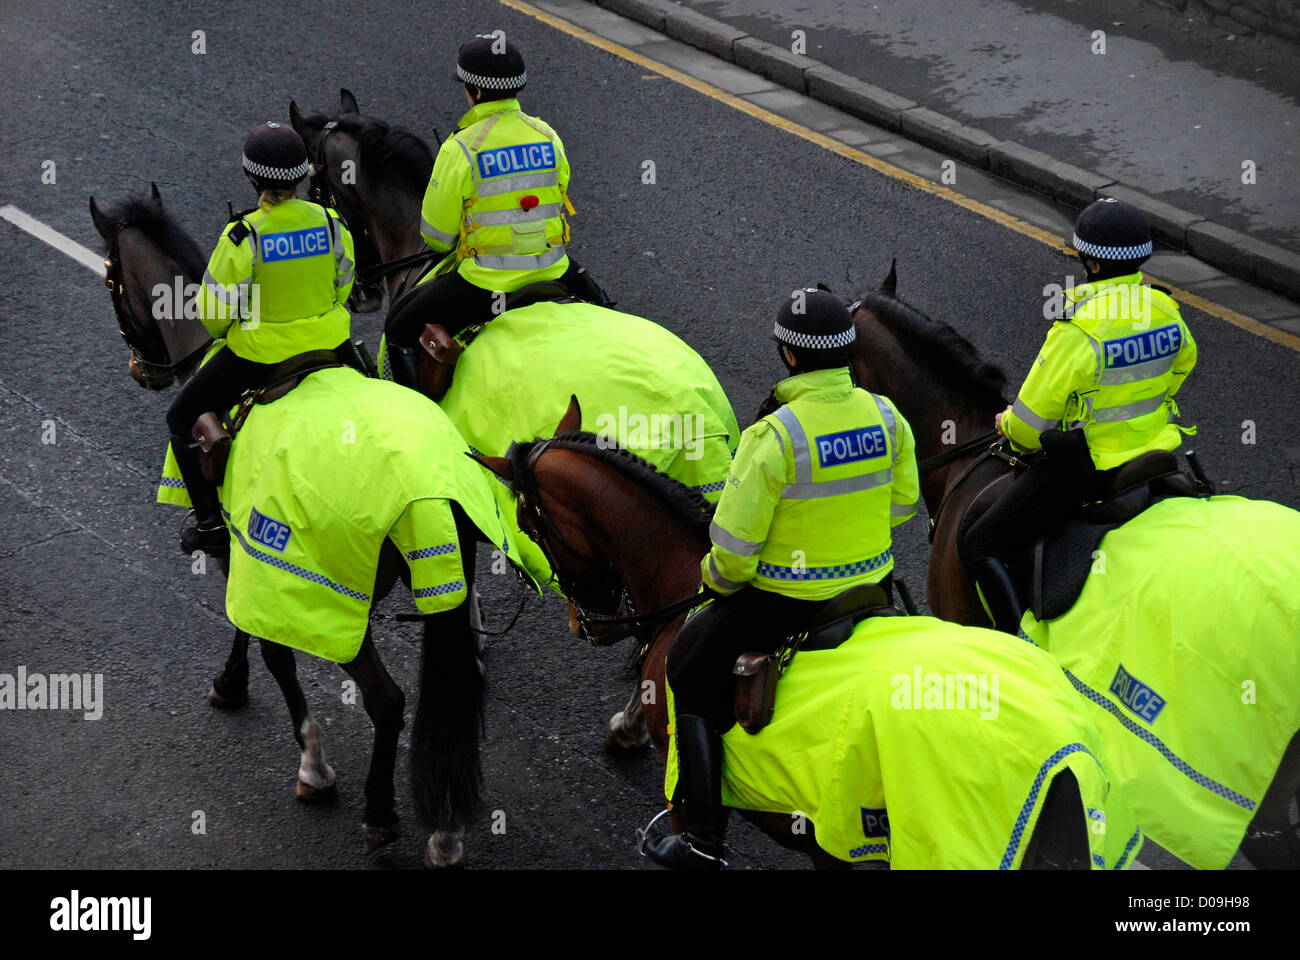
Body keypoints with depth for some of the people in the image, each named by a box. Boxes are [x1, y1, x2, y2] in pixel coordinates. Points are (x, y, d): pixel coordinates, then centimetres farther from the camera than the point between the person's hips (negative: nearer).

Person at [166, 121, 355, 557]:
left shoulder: (243, 237, -23)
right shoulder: (329, 223, -10)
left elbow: (215, 310, -15)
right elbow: (343, 285, 5)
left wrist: (220, 329, 10)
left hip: (258, 353, -4)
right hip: (328, 340, 4)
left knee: (182, 419, 13)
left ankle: (211, 523, 11)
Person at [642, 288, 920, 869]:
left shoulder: (774, 437, -25)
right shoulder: (886, 416, -6)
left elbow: (734, 543, -21)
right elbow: (902, 503, 9)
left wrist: (718, 578, 1)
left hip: (785, 600, -6)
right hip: (870, 587, 6)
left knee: (690, 671, 13)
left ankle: (703, 838, 12)